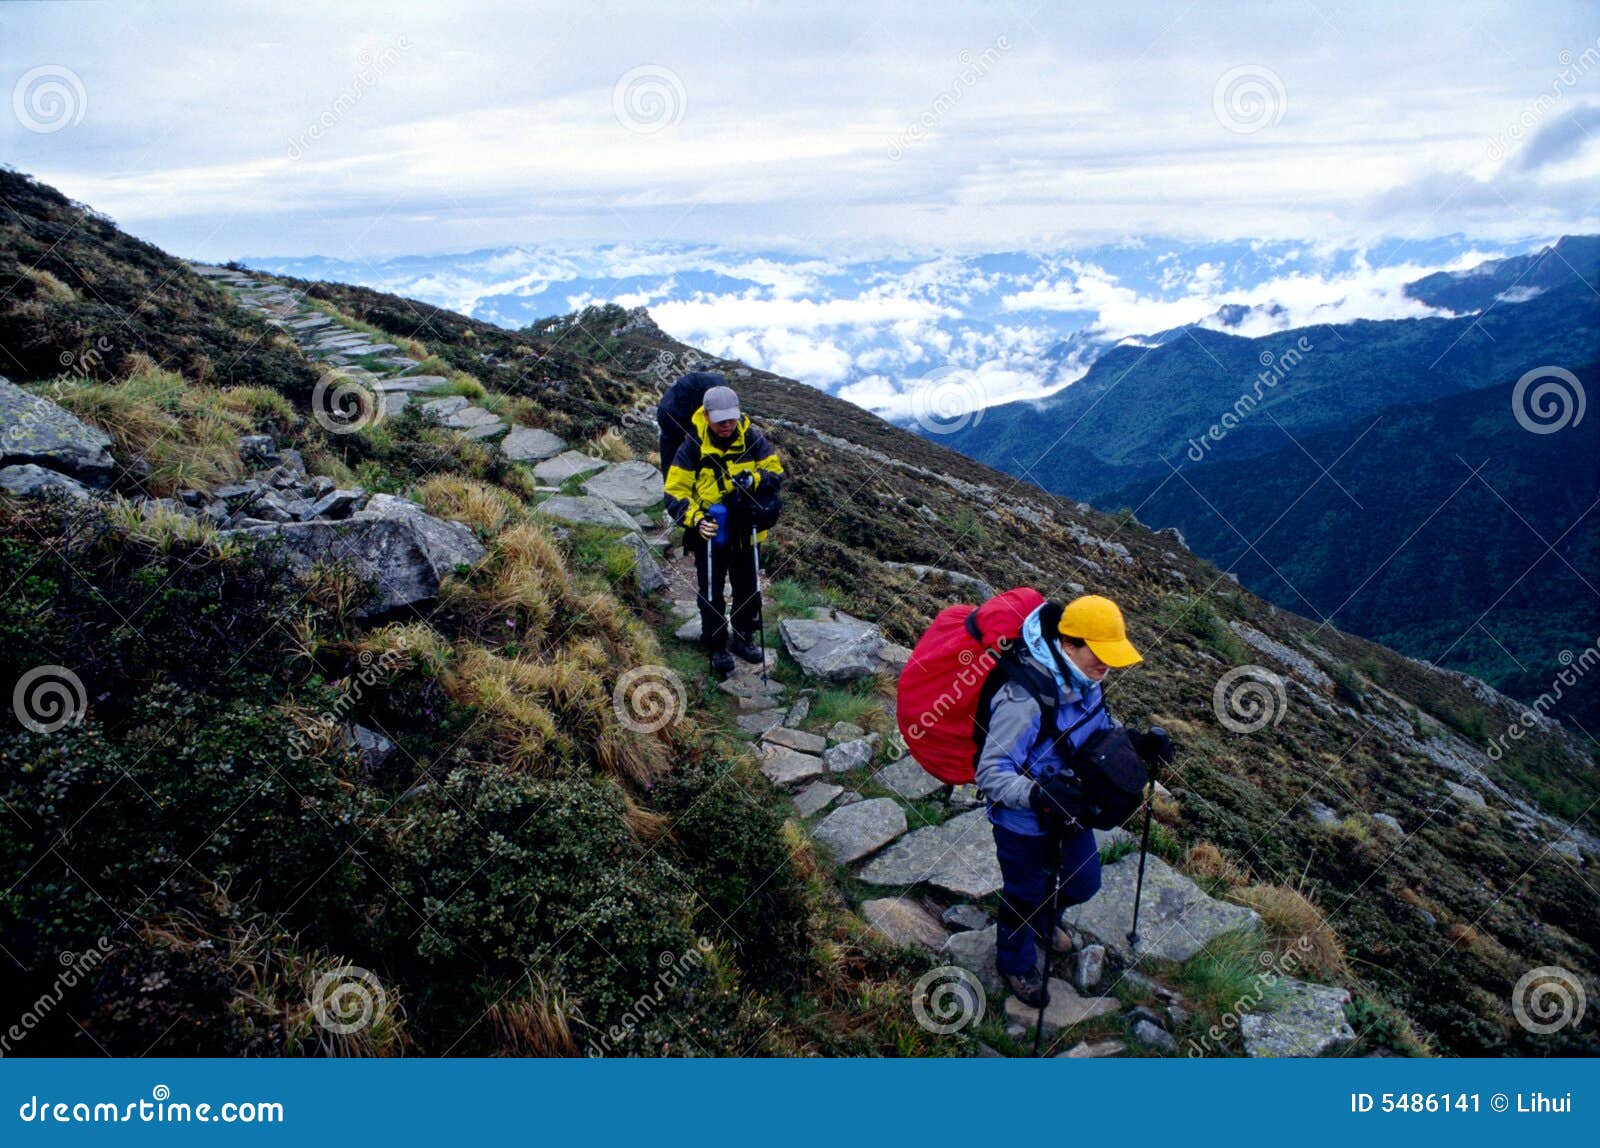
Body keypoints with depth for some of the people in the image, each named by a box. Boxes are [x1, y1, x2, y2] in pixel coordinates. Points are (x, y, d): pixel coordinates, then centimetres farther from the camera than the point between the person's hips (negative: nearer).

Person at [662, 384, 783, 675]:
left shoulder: (752, 440, -10)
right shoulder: (693, 447, -15)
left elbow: (776, 473, -4)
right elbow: (675, 491, -13)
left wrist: (754, 479, -27)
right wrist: (695, 518, -30)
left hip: (745, 531, 2)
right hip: (709, 533, -2)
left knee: (748, 589, 18)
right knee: (711, 594, 9)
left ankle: (743, 637, 40)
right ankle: (717, 646, 29)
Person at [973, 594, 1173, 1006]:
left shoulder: (1086, 685, -10)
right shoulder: (1025, 699, -37)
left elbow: (1100, 732, 11)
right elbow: (990, 773, -34)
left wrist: (1138, 743, -7)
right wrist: (1037, 795, -49)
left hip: (1071, 813, 8)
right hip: (1023, 823, -7)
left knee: (1083, 883, 26)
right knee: (1024, 894, 17)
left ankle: (1042, 919, 60)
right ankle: (1016, 963, 48)